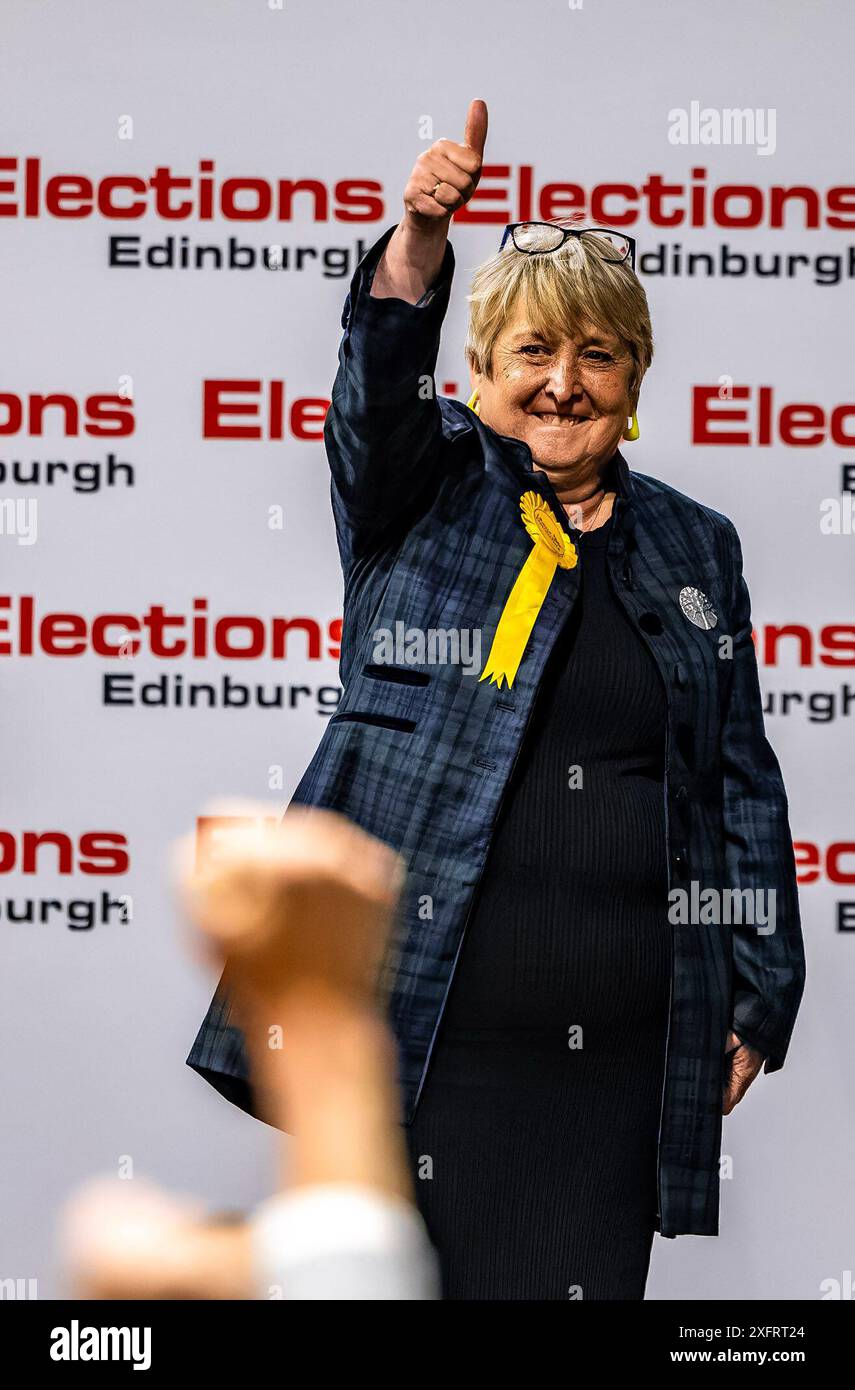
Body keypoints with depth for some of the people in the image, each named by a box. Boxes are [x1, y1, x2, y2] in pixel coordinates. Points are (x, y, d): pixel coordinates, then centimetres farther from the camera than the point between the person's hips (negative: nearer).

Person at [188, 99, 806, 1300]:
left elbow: (744, 784, 17)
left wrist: (760, 995, 11)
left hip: (617, 1052, 2)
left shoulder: (695, 548, 16)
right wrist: (417, 249, -34)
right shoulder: (421, 491, 9)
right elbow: (378, 389, -14)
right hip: (421, 1021, -2)